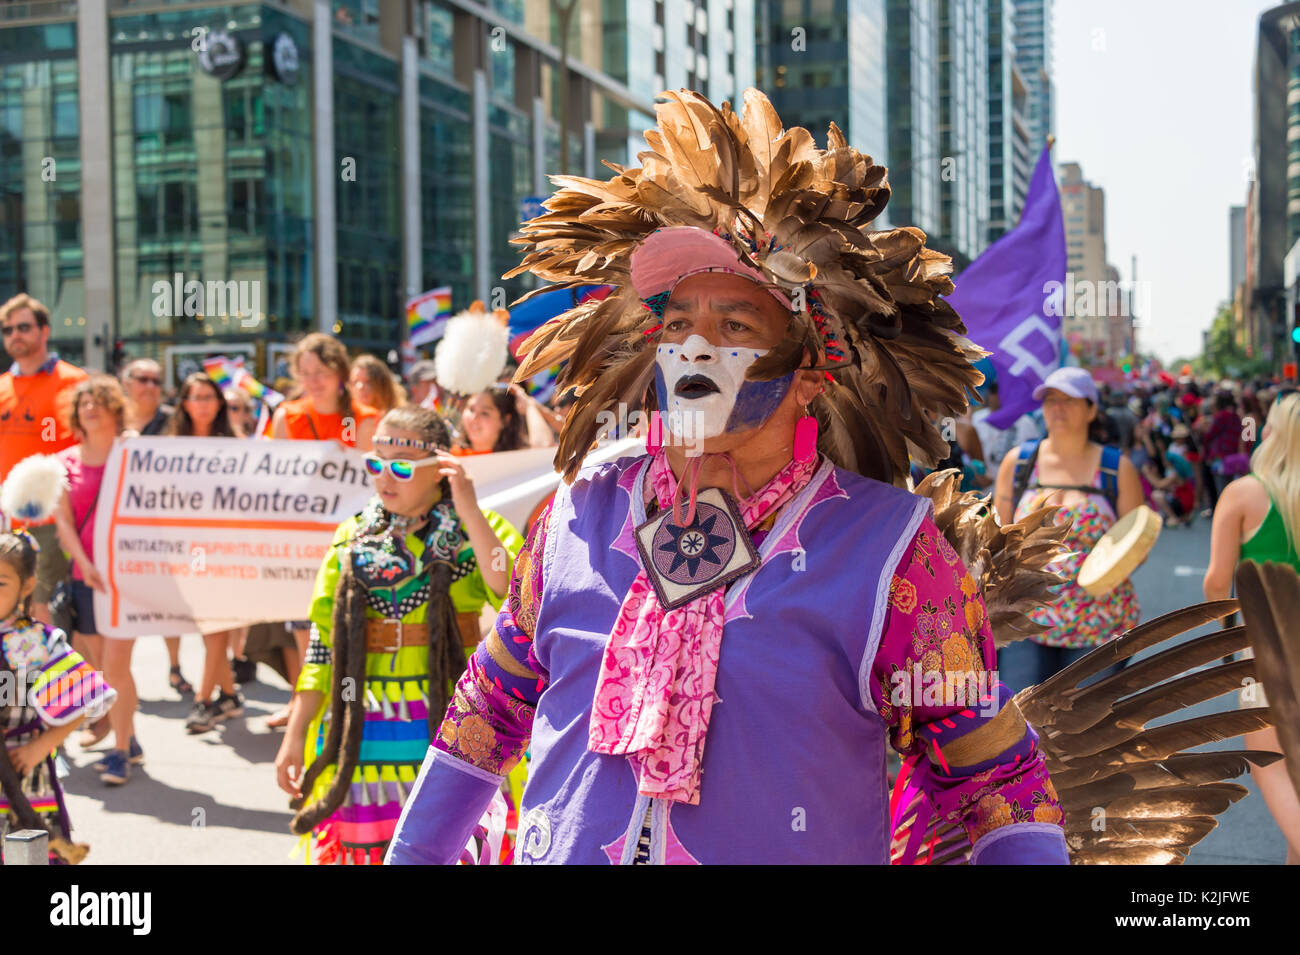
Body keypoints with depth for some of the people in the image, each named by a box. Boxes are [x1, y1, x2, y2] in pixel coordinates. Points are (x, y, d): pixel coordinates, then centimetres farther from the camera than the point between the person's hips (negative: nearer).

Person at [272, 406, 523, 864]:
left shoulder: (476, 529, 1)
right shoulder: (353, 538, 10)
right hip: (362, 737, 3)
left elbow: (515, 599, -18)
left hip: (448, 726, -3)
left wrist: (469, 513, -19)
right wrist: (295, 736, 7)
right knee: (358, 842, 3)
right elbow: (322, 645, 11)